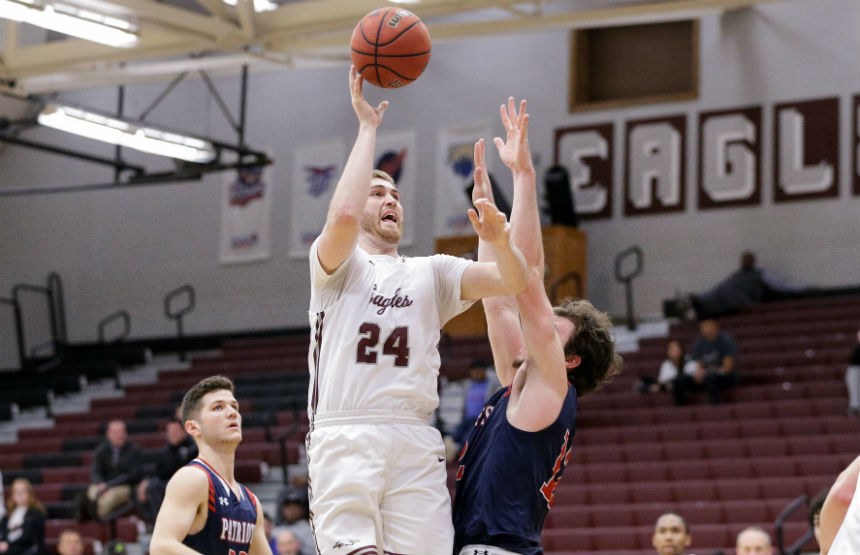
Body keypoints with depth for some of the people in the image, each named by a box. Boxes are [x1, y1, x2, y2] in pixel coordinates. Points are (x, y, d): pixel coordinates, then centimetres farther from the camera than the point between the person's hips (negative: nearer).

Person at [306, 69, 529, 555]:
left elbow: (514, 282, 10)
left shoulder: (431, 273, 24)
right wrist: (368, 127, -2)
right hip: (345, 437, -3)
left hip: (416, 441, 3)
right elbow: (343, 216, -11)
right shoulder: (335, 264, 12)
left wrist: (501, 243, -13)